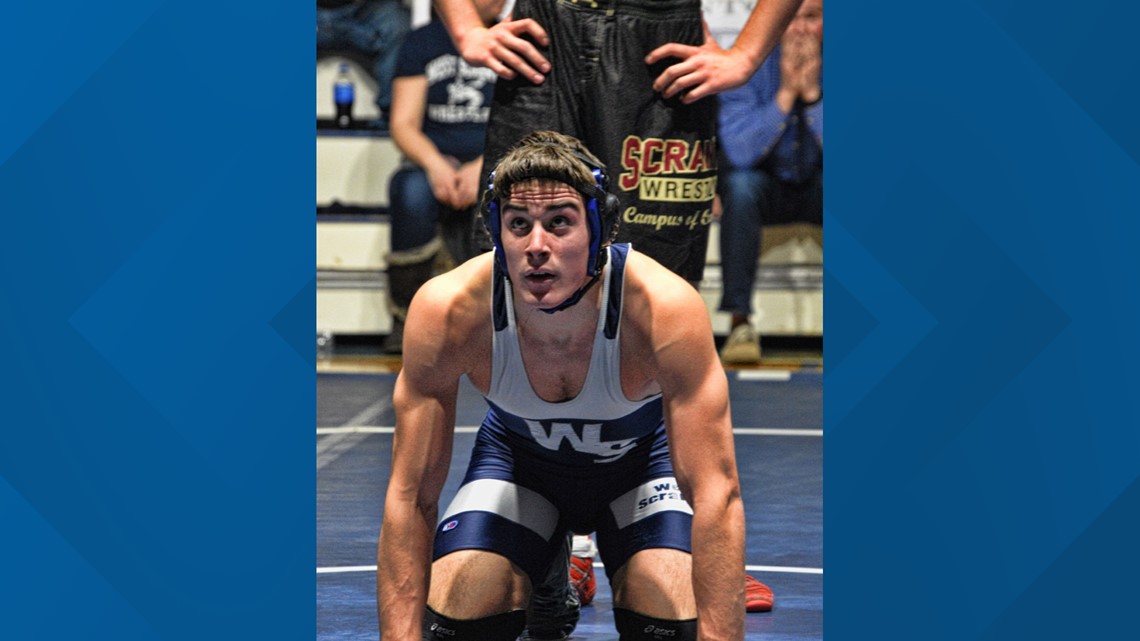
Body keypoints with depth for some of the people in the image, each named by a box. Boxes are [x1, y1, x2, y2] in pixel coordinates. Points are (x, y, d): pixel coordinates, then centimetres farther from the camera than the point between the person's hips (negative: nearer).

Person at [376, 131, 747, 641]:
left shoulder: (665, 311, -38)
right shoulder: (446, 311, -33)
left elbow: (716, 495, -35)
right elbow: (410, 494, -25)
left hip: (640, 454, -1)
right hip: (520, 454, 1)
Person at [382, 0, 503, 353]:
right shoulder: (422, 42, 9)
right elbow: (403, 124, 1)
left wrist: (483, 168, -20)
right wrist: (435, 164, -20)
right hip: (432, 167, 0)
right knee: (413, 192, -36)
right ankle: (405, 319, -23)